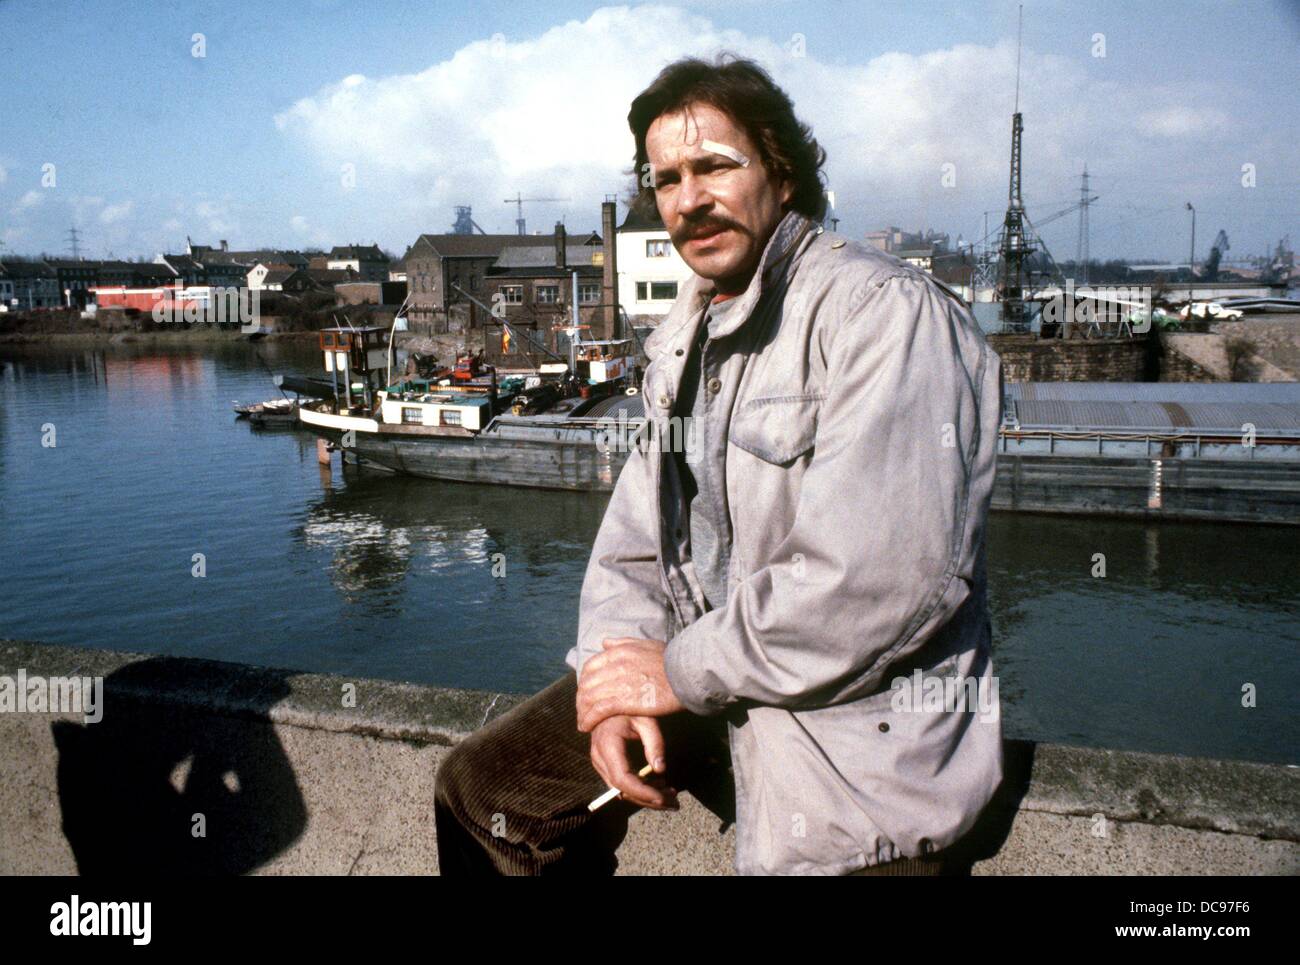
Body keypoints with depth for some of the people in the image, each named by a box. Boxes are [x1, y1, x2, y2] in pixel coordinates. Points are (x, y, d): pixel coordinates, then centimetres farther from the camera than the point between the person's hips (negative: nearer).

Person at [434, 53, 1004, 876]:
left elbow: (879, 579, -27)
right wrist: (619, 681, -7)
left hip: (857, 728, -7)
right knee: (479, 790, 8)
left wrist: (682, 671, -16)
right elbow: (636, 549, 12)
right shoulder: (683, 342, 11)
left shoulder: (886, 312, -17)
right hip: (704, 682, 8)